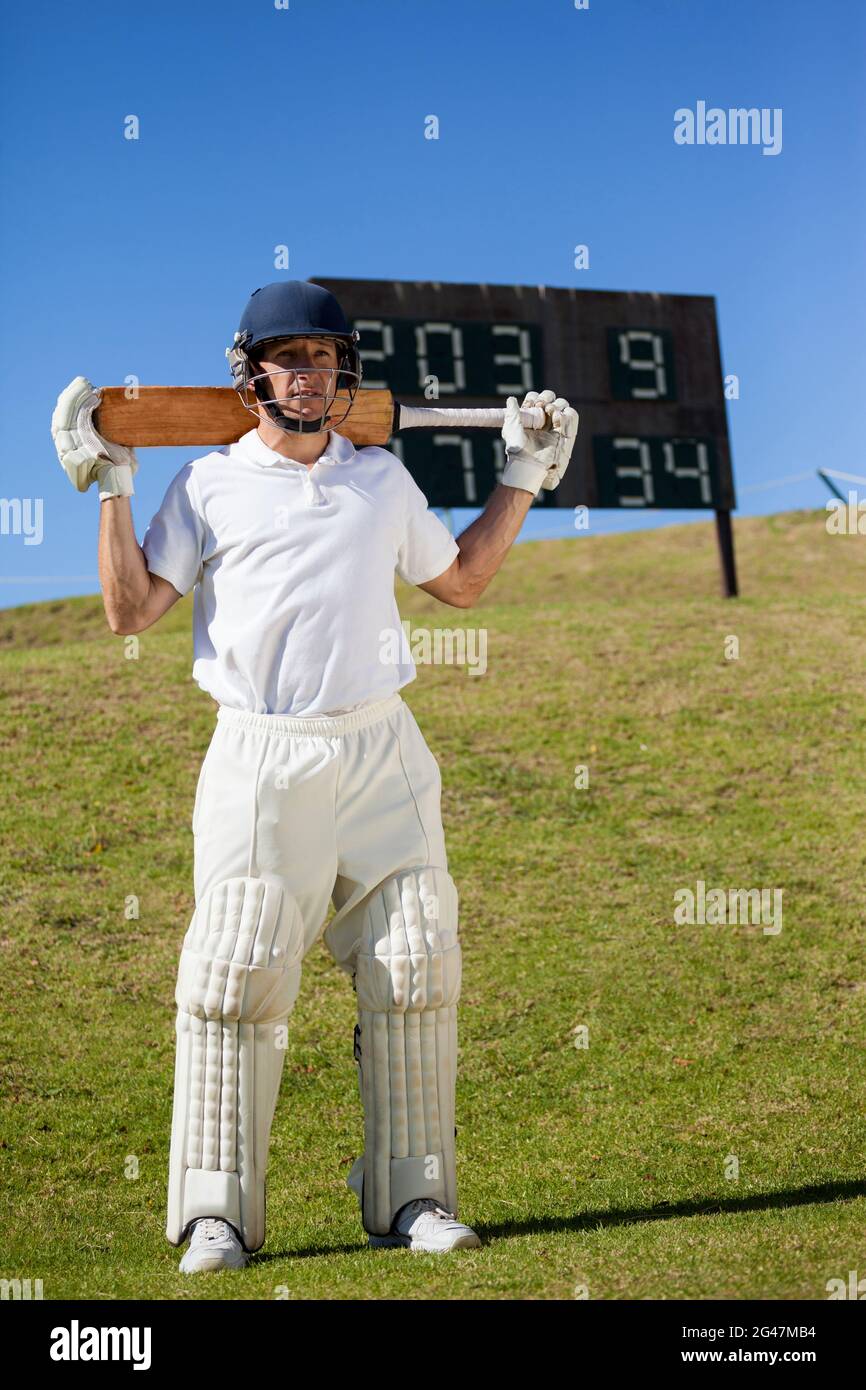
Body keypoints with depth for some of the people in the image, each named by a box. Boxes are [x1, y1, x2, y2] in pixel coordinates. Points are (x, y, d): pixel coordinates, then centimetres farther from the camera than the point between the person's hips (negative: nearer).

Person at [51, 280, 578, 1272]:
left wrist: (522, 479, 23)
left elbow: (461, 582, 26)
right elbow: (132, 610, 2)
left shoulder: (383, 480, 17)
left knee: (415, 968, -1)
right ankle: (216, 1210, -1)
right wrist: (111, 489, -3)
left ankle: (410, 1198, 9)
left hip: (383, 756, 3)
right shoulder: (209, 485, 7)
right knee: (235, 976, -8)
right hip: (262, 762, -3)